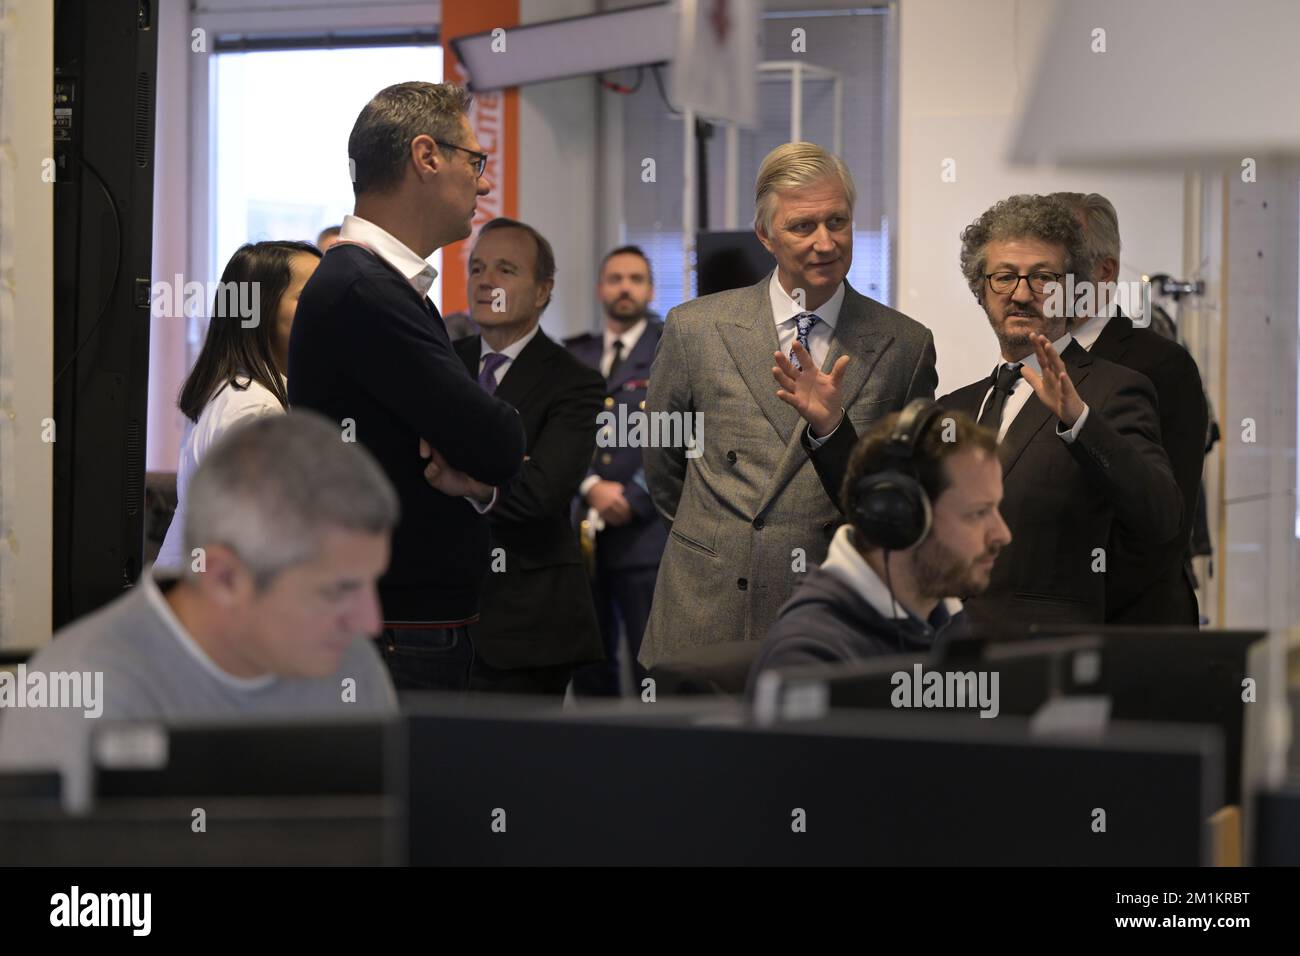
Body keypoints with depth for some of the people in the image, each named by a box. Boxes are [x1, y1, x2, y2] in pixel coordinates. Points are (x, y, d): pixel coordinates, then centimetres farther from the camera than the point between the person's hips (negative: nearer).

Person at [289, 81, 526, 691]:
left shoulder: (400, 290, 18)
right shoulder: (360, 291, -15)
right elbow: (499, 447, -19)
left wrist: (475, 477, -6)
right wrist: (480, 469, 4)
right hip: (391, 644, -10)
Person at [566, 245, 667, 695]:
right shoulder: (573, 357, 15)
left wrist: (632, 500, -11)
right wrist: (591, 487, -10)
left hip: (645, 534, -4)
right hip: (580, 534, 4)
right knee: (589, 666, 6)